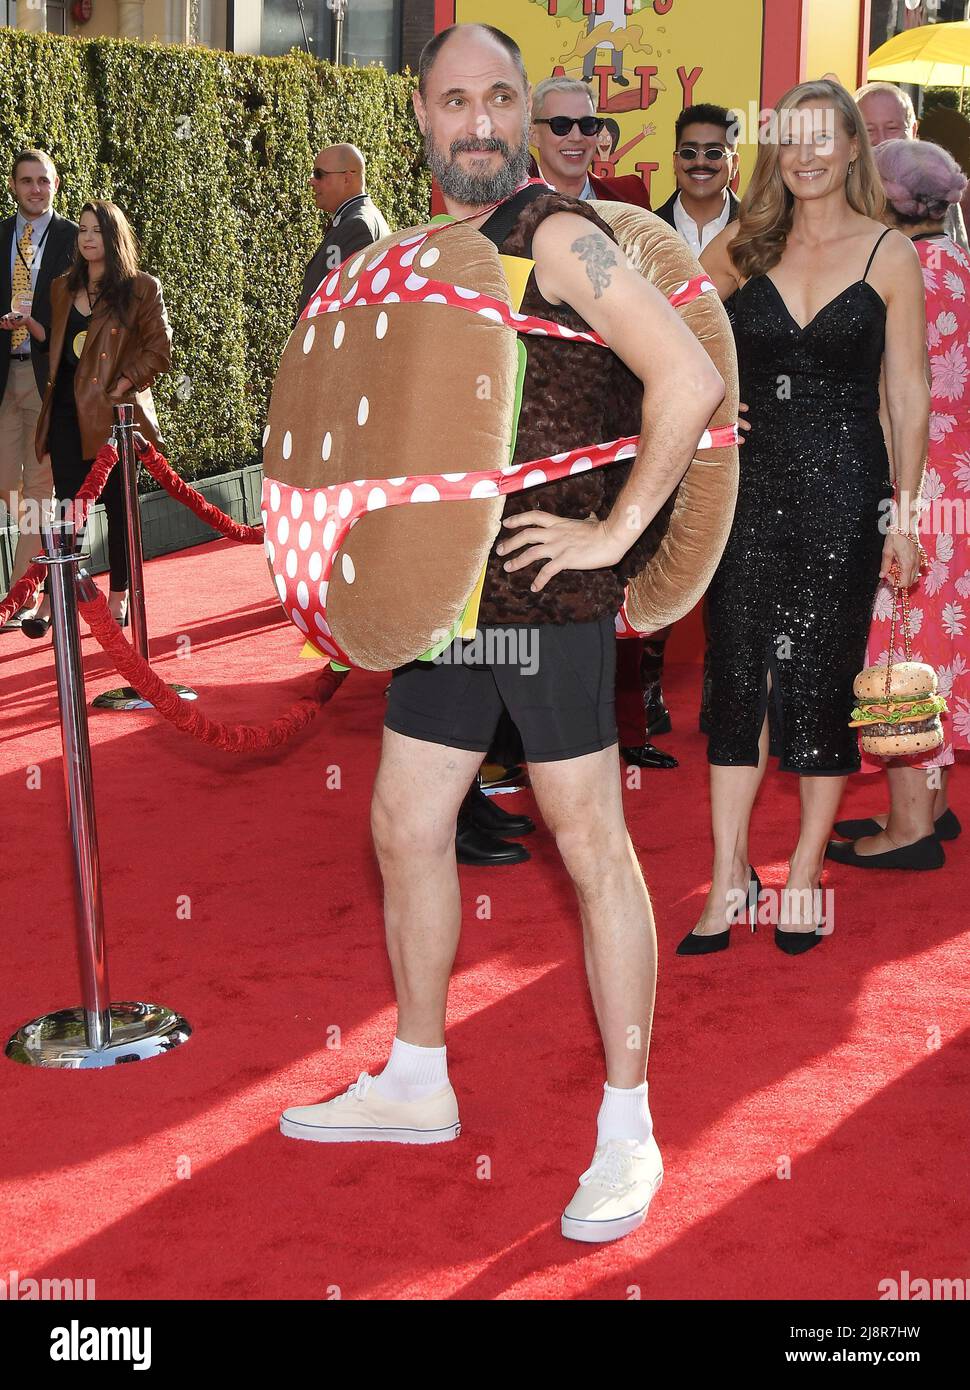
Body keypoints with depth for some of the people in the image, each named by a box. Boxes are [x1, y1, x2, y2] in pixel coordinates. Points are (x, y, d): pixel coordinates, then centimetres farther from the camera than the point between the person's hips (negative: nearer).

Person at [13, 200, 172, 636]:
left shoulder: (141, 289, -1)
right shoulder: (63, 288, 13)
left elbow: (159, 350, -4)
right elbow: (57, 346, 19)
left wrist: (121, 386, -13)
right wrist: (29, 324, 1)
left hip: (114, 413, -3)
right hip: (67, 414, 3)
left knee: (118, 505, 5)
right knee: (69, 507, 1)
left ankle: (119, 597, 14)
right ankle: (53, 601, -1)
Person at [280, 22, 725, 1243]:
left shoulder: (556, 237, -13)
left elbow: (691, 379, -24)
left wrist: (613, 531, -19)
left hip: (549, 594, -8)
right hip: (446, 589, 9)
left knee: (590, 846, -1)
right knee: (405, 829, 14)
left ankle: (628, 1133, 10)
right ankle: (415, 1085, 31)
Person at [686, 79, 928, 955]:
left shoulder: (889, 253, 1)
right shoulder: (743, 248, 7)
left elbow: (909, 394, 1)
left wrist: (904, 514, -3)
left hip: (842, 490, -2)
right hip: (751, 485, 2)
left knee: (821, 683, 2)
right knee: (736, 678, 2)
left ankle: (805, 873, 16)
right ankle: (730, 876, 11)